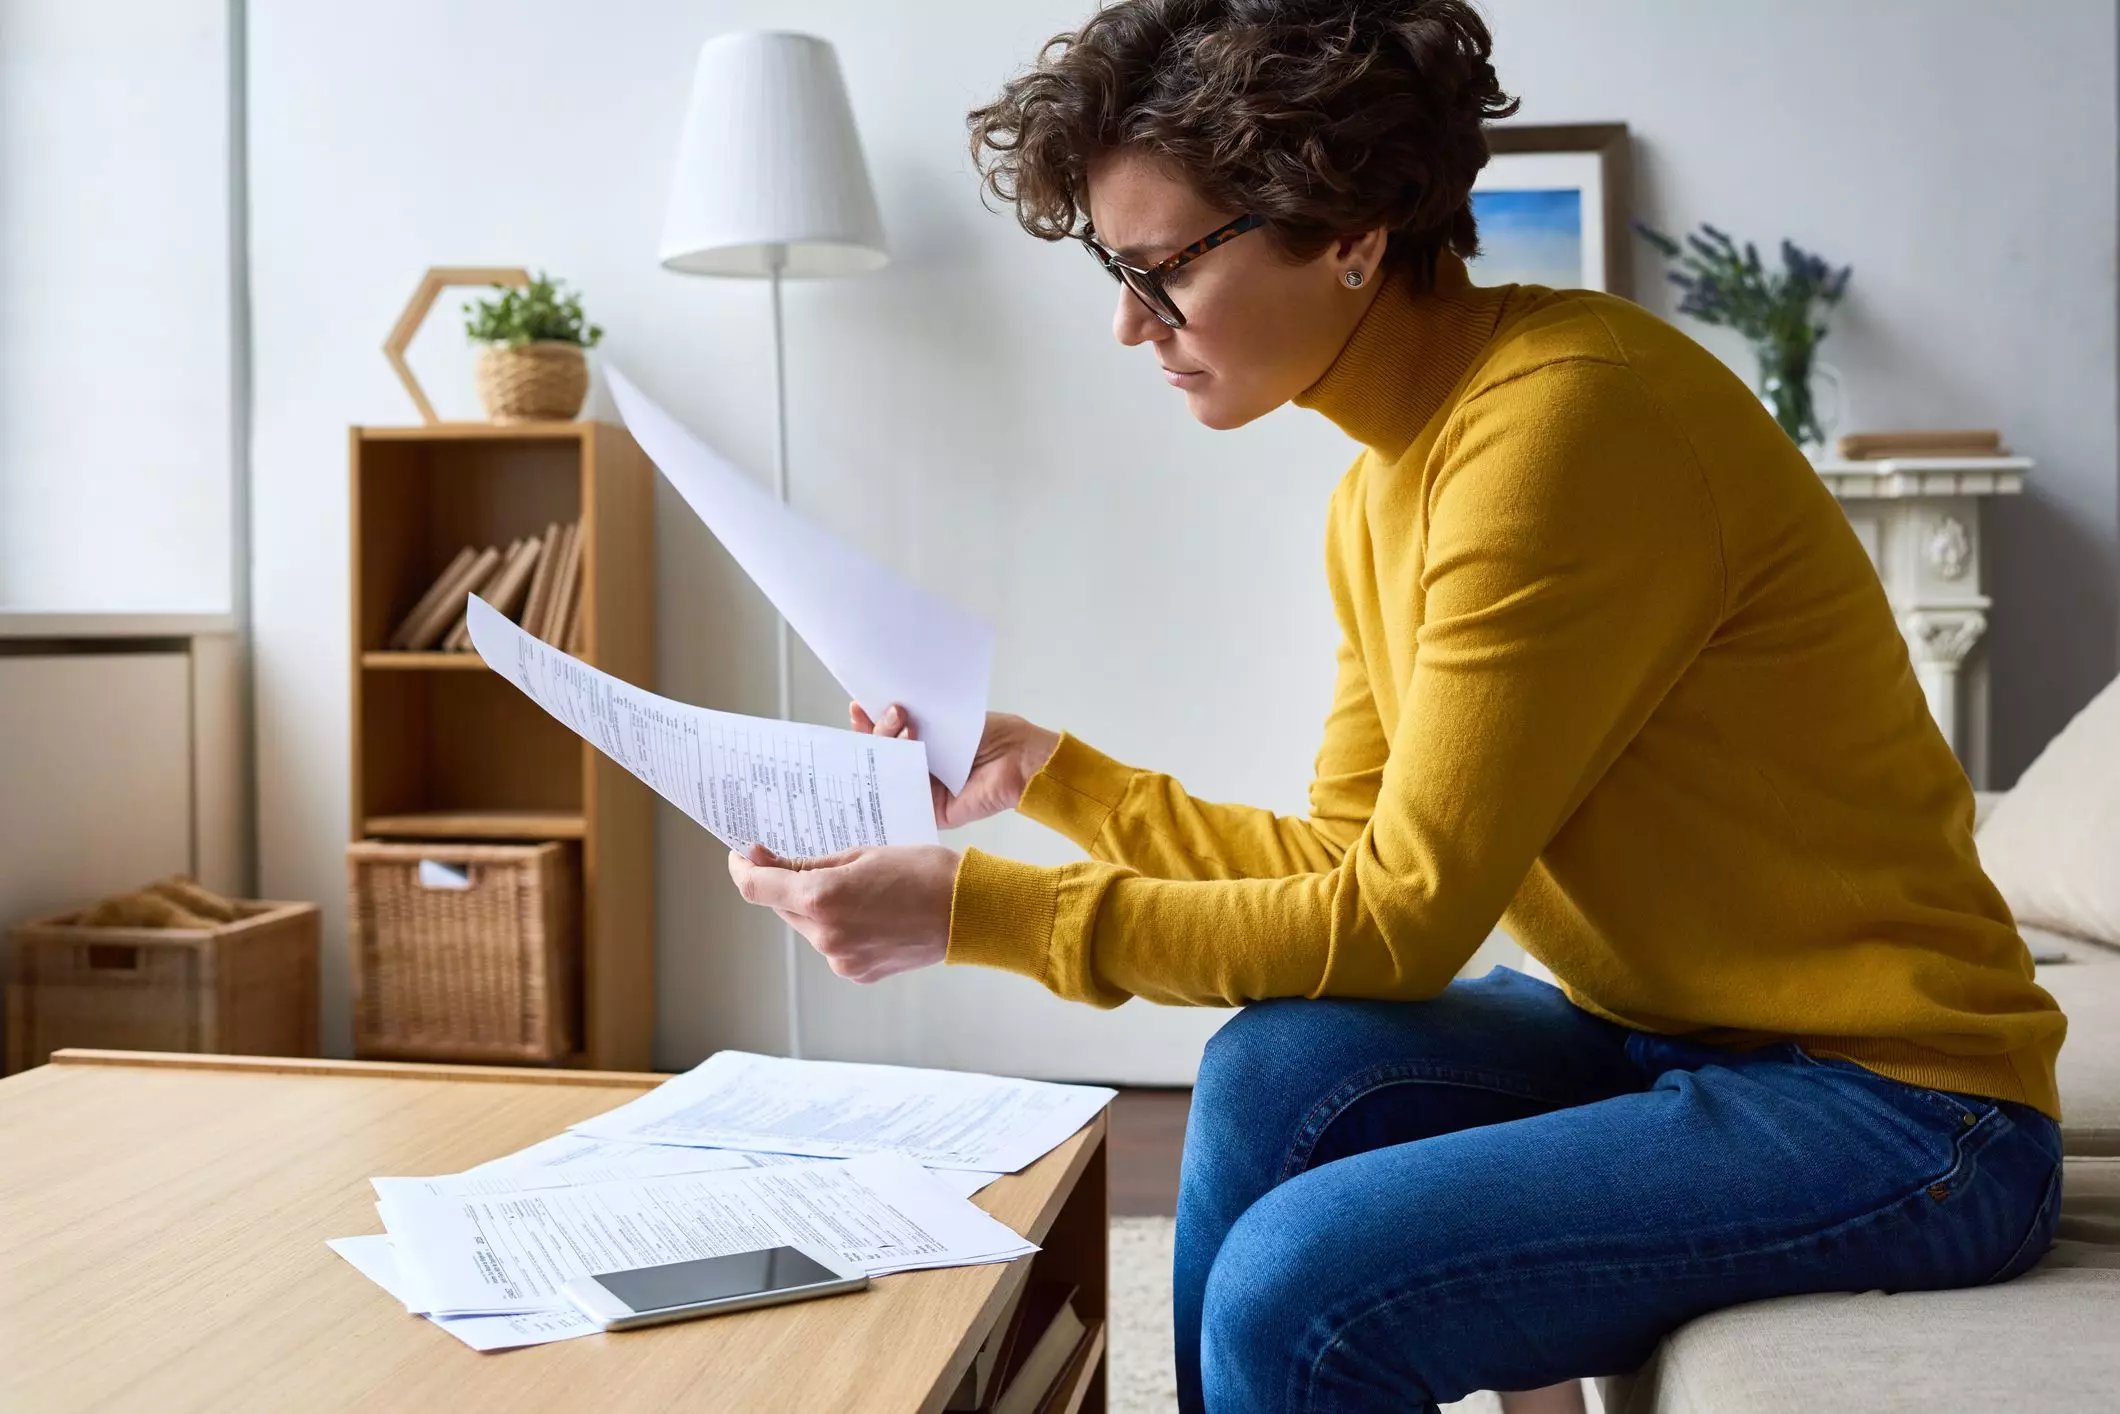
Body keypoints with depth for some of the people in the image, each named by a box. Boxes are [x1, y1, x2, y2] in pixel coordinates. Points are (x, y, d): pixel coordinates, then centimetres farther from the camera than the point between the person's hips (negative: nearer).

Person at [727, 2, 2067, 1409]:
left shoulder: (1563, 419, -21)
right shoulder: (1383, 487, 7)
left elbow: (1402, 920, -20)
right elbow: (1347, 861, 10)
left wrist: (976, 909, -19)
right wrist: (1042, 769, 6)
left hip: (1899, 1098, -8)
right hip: (1659, 1033, 8)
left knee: (1304, 1285, -23)